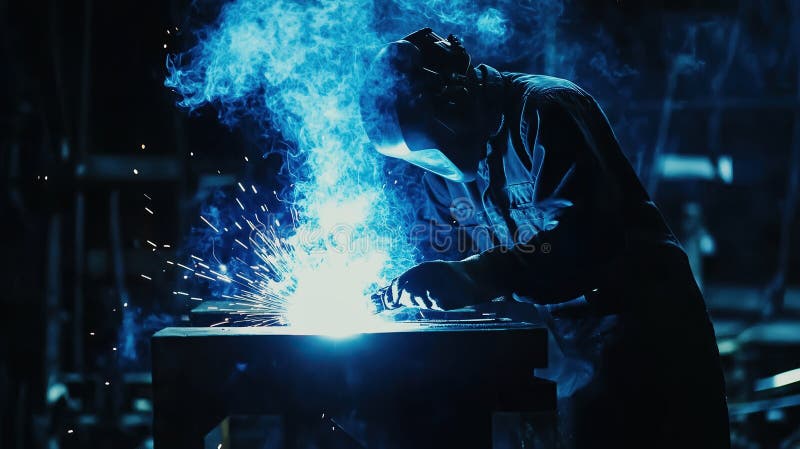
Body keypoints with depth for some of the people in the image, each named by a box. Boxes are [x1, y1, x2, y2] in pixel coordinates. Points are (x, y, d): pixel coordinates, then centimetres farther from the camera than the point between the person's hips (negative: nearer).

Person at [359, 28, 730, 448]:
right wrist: (401, 291, -9)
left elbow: (585, 239, -30)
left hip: (643, 323, -7)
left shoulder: (545, 113, -19)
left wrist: (475, 276, -36)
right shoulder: (443, 166, 5)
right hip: (562, 337, 7)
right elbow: (441, 252, 12)